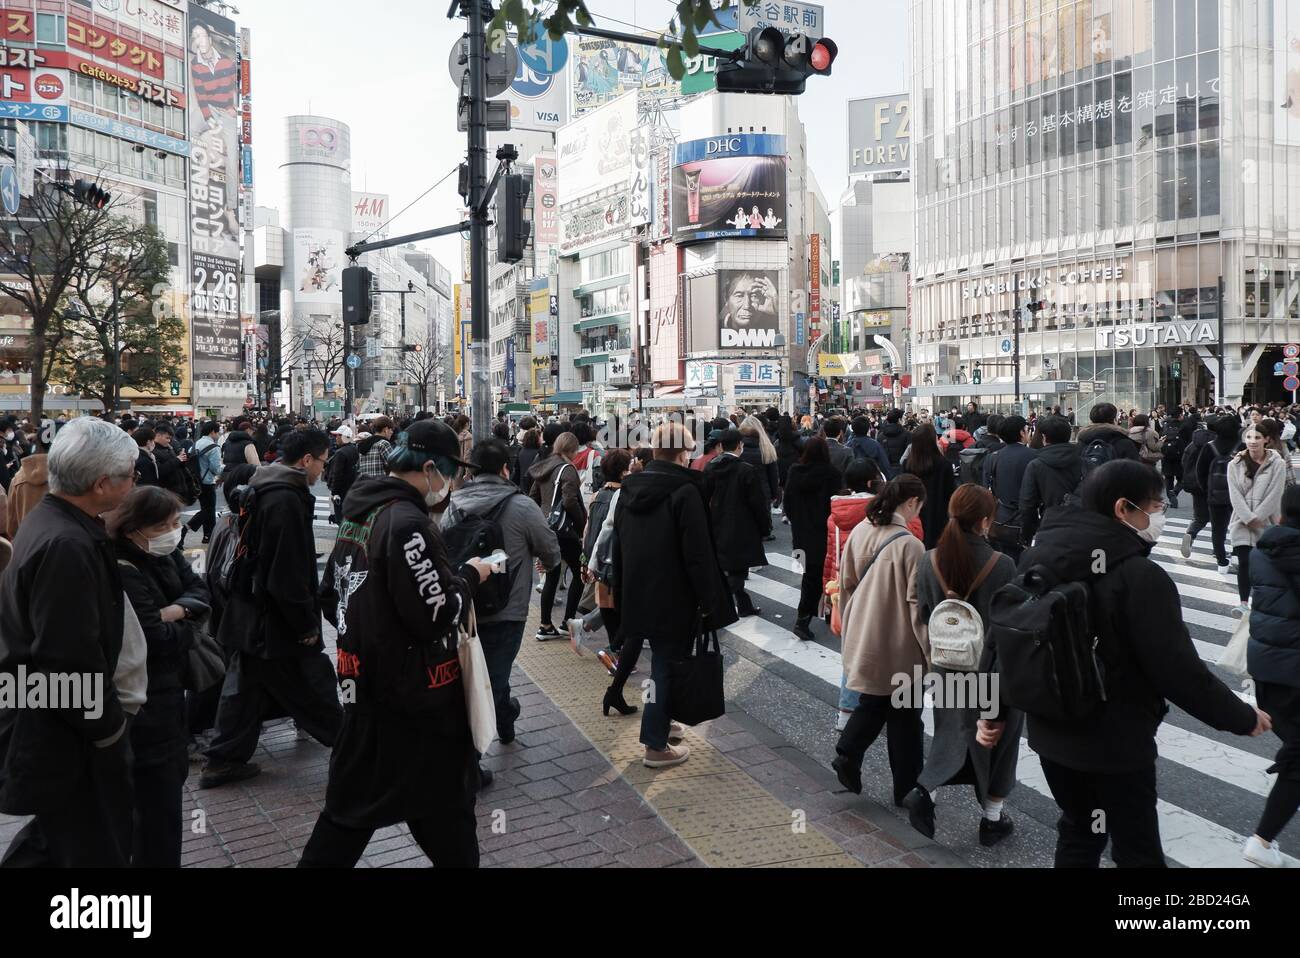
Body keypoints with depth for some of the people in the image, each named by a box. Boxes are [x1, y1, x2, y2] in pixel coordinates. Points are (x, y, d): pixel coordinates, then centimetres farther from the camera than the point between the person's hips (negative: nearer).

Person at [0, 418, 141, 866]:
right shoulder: (65, 546, -28)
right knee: (97, 849, 5)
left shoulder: (50, 521, 6)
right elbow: (70, 660, -29)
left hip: (50, 727, 10)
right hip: (62, 743, -10)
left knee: (54, 836, 26)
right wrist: (108, 726, -15)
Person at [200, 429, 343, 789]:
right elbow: (289, 575, -25)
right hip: (276, 622, -10)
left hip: (249, 616, 10)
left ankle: (224, 761, 25)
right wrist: (308, 624, -15)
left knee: (246, 685, 18)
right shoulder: (287, 501, -23)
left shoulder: (261, 491, 10)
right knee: (315, 690, 3)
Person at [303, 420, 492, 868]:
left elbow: (330, 597, 18)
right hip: (419, 702, -9)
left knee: (352, 806, 18)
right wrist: (470, 575, -7)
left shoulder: (357, 515, 8)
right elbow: (437, 614, -23)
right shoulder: (408, 522, -21)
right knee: (446, 813, 9)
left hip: (364, 689, 9)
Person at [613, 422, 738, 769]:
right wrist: (709, 600, -10)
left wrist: (622, 594, 22)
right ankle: (656, 746, 10)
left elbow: (618, 546, 14)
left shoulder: (629, 488, 6)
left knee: (661, 659, 23)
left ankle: (660, 723, 36)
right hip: (673, 598, -7)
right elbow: (698, 554, -19)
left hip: (637, 594, 7)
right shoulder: (685, 491, -17)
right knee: (668, 664, 3)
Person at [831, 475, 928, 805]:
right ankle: (906, 788, 21)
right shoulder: (909, 545, -21)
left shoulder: (860, 531, -2)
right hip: (899, 648, -5)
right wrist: (931, 651, -6)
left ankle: (847, 755, 9)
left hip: (863, 639, 6)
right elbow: (917, 605, -17)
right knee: (904, 716, 10)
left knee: (872, 702, 23)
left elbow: (846, 583, 7)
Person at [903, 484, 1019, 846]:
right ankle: (992, 820, 27)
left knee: (953, 733, 22)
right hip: (997, 670, -3)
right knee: (998, 741, 17)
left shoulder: (929, 562, -9)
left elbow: (924, 622, -1)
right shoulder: (1002, 565, -20)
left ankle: (925, 791, 2)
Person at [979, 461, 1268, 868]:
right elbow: (1178, 671, -19)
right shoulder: (1140, 576, -23)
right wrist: (1242, 718, -3)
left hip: (1051, 733, 6)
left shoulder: (1039, 555, -1)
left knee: (1077, 833, 22)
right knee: (1137, 851, 10)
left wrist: (995, 710, 14)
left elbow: (1001, 636, 3)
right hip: (1116, 743, -6)